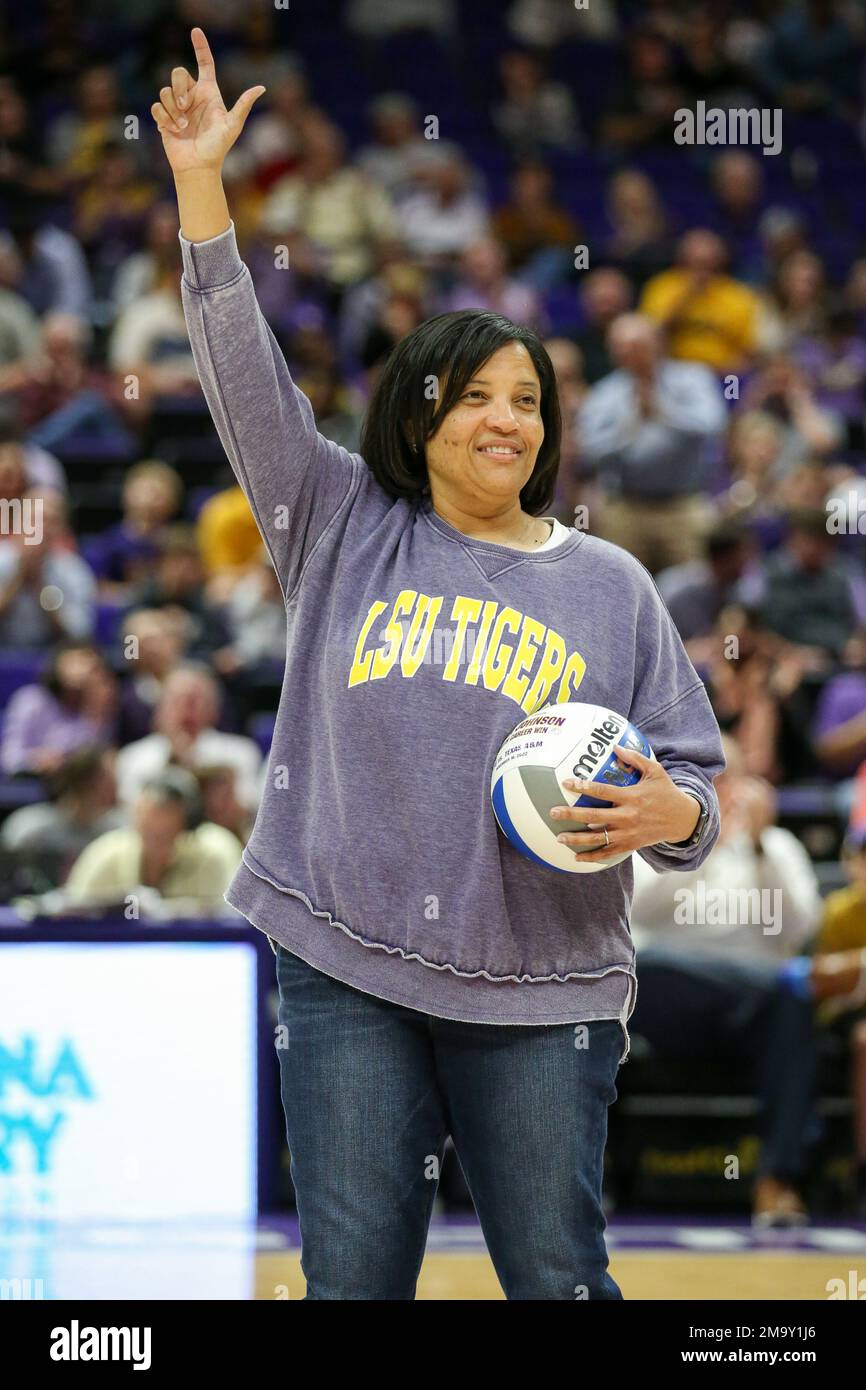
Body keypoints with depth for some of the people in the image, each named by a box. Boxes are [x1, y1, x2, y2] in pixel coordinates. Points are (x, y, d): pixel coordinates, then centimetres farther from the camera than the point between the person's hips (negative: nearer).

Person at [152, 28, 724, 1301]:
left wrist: (670, 812, -13)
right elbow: (246, 379, 1)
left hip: (540, 991, 0)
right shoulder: (346, 529, 9)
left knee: (557, 1281, 2)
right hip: (347, 968, 0)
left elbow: (693, 779, 12)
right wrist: (202, 189, -8)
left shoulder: (610, 586, 10)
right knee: (352, 1276, 3)